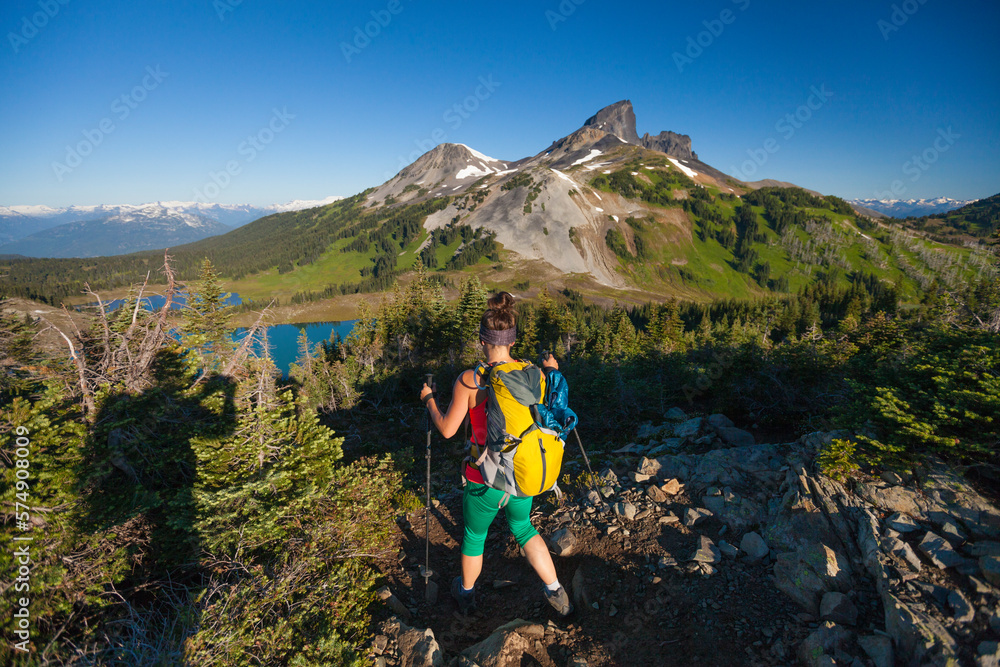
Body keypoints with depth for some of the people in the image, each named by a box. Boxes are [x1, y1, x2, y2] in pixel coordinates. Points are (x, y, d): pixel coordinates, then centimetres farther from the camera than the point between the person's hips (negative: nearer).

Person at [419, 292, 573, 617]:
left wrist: (429, 400, 5)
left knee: (474, 536, 26)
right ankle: (557, 594, 38)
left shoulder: (469, 380, -21)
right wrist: (553, 375, 17)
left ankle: (466, 594, 52)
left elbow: (447, 429, -13)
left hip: (484, 479, -3)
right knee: (524, 529, 32)